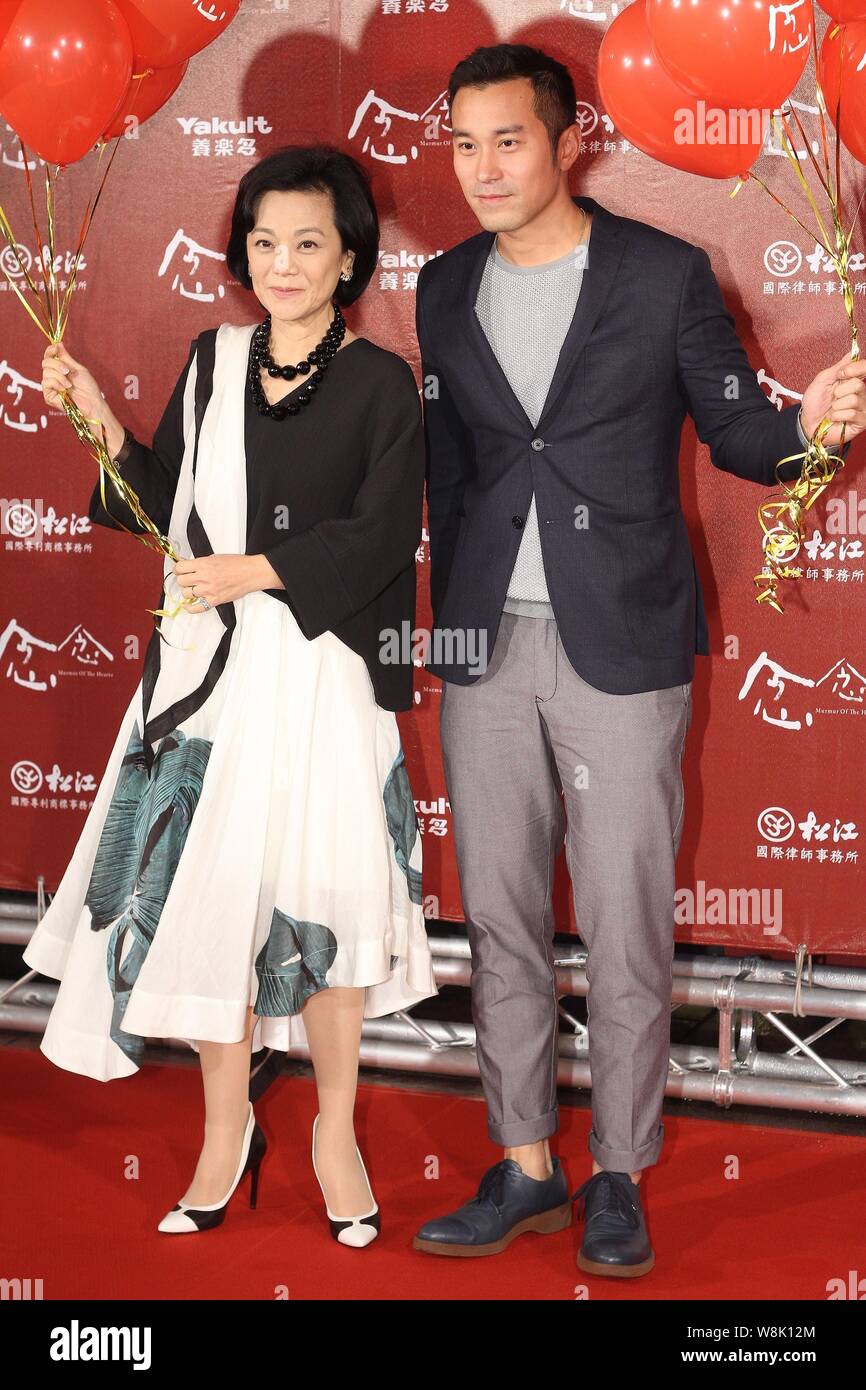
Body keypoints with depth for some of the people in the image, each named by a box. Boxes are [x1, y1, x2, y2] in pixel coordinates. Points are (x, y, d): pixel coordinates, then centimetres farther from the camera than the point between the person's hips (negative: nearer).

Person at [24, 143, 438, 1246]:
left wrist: (256, 571, -14)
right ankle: (226, 1129, 23)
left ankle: (336, 1130, 21)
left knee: (324, 896, 0)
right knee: (206, 894, 5)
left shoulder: (380, 383, -1)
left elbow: (377, 536, -9)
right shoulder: (214, 360, 10)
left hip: (321, 671, -3)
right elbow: (163, 505, 12)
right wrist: (100, 421, 0)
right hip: (208, 667, 4)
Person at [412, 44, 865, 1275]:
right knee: (498, 917, 9)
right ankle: (526, 1168, 22)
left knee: (624, 922, 1)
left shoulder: (665, 275, -2)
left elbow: (732, 432, 2)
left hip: (622, 643, -4)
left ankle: (618, 1179, 16)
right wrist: (449, 614, 14)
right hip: (487, 650, 4)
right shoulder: (446, 290, 11)